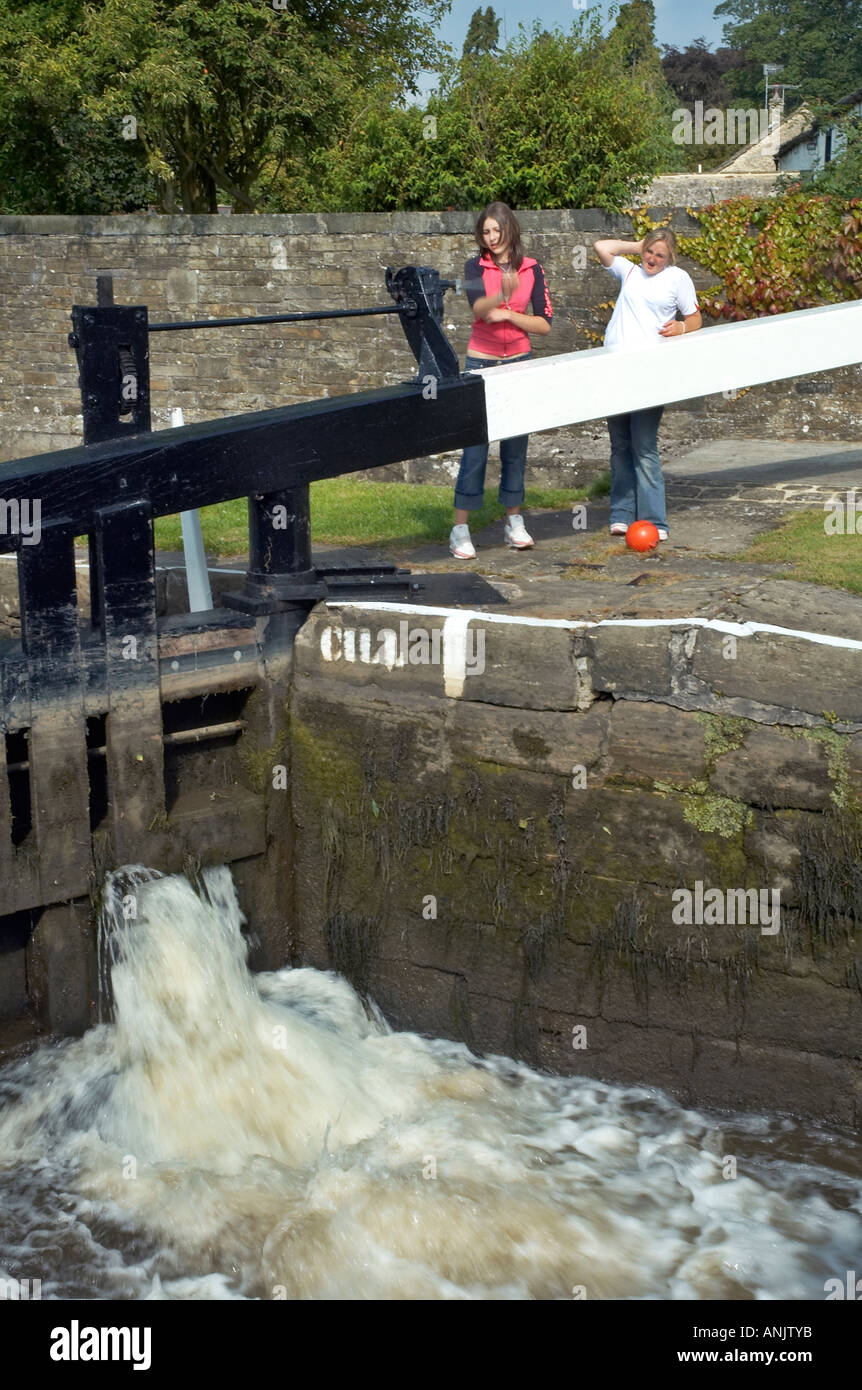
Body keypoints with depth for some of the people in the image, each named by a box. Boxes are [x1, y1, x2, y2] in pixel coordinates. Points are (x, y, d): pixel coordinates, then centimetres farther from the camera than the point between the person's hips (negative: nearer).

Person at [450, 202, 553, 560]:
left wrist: (507, 314, -12)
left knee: (515, 443, 7)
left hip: (518, 363, 3)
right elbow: (479, 308, -21)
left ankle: (514, 520, 19)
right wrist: (502, 295, -40)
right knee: (475, 443, -7)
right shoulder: (475, 268, -2)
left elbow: (545, 323, -1)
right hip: (481, 363, -2)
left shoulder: (531, 270, 4)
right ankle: (460, 528, -4)